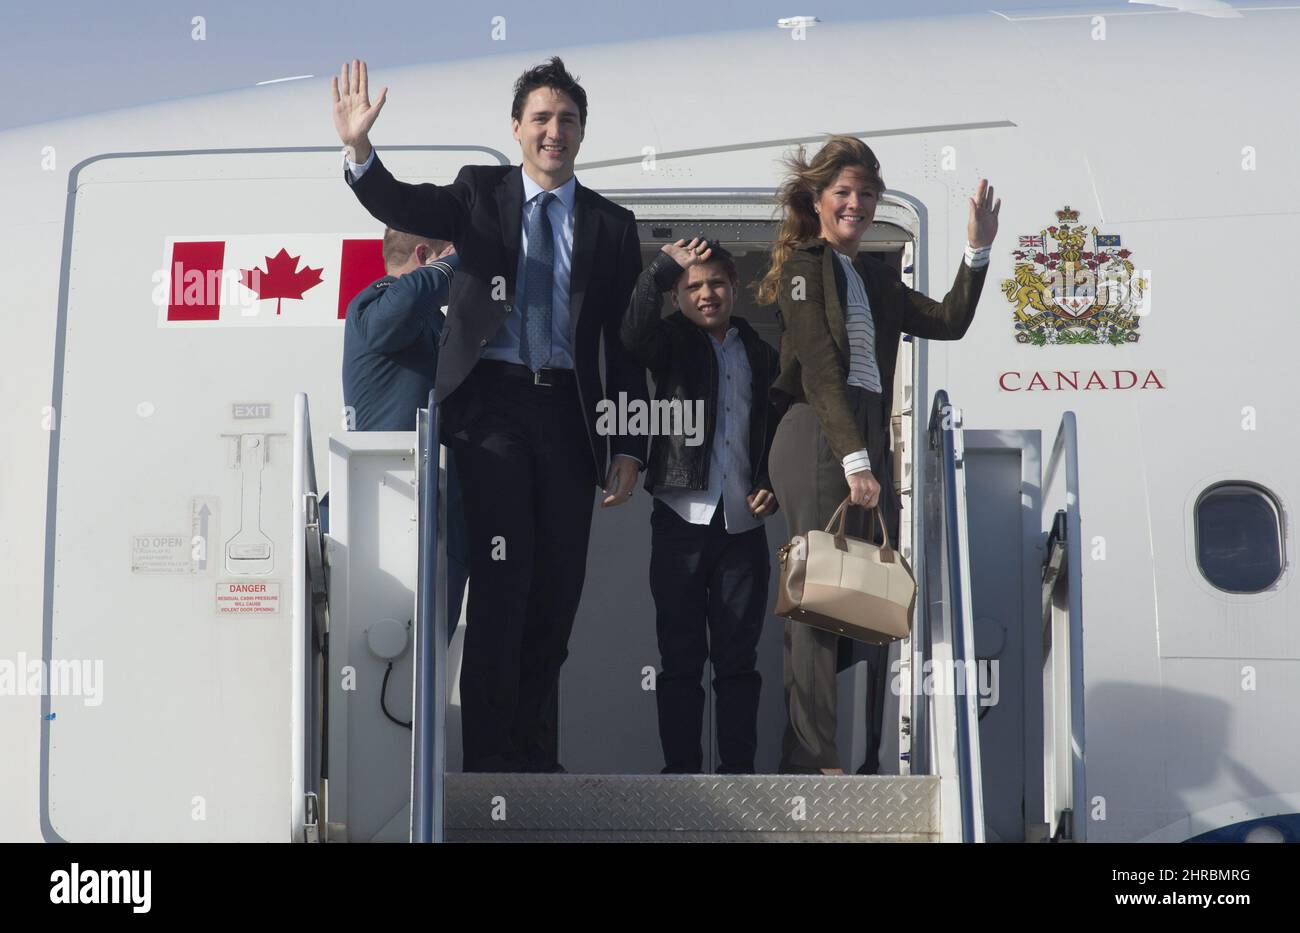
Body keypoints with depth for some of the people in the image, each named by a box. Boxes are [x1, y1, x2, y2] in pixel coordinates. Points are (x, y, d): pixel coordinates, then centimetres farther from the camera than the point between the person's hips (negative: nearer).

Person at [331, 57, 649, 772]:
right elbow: (403, 207, -11)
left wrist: (628, 449, 5)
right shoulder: (481, 192, 8)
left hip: (567, 415, 3)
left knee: (556, 594, 5)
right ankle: (487, 760, -1)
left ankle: (535, 755, 18)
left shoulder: (612, 226, 12)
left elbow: (626, 348, 11)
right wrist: (358, 149, -31)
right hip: (492, 406, -3)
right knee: (502, 580, -10)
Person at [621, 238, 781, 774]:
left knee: (738, 657, 5)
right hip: (682, 519, -2)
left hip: (743, 524, 2)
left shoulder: (761, 354, 15)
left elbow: (778, 433, 20)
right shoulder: (672, 342, 5)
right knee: (680, 657, 1)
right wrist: (663, 266, -22)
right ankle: (681, 771, 7)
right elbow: (633, 334, -18)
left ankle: (738, 770, 12)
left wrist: (771, 487, 5)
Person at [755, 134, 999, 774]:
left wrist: (977, 249, 9)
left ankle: (863, 757, 9)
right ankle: (813, 757, -8)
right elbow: (820, 369, -10)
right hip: (819, 439, -8)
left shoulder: (875, 277, 23)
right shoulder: (805, 265, 0)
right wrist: (852, 456, -18)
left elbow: (948, 322, 15)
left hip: (868, 439, 8)